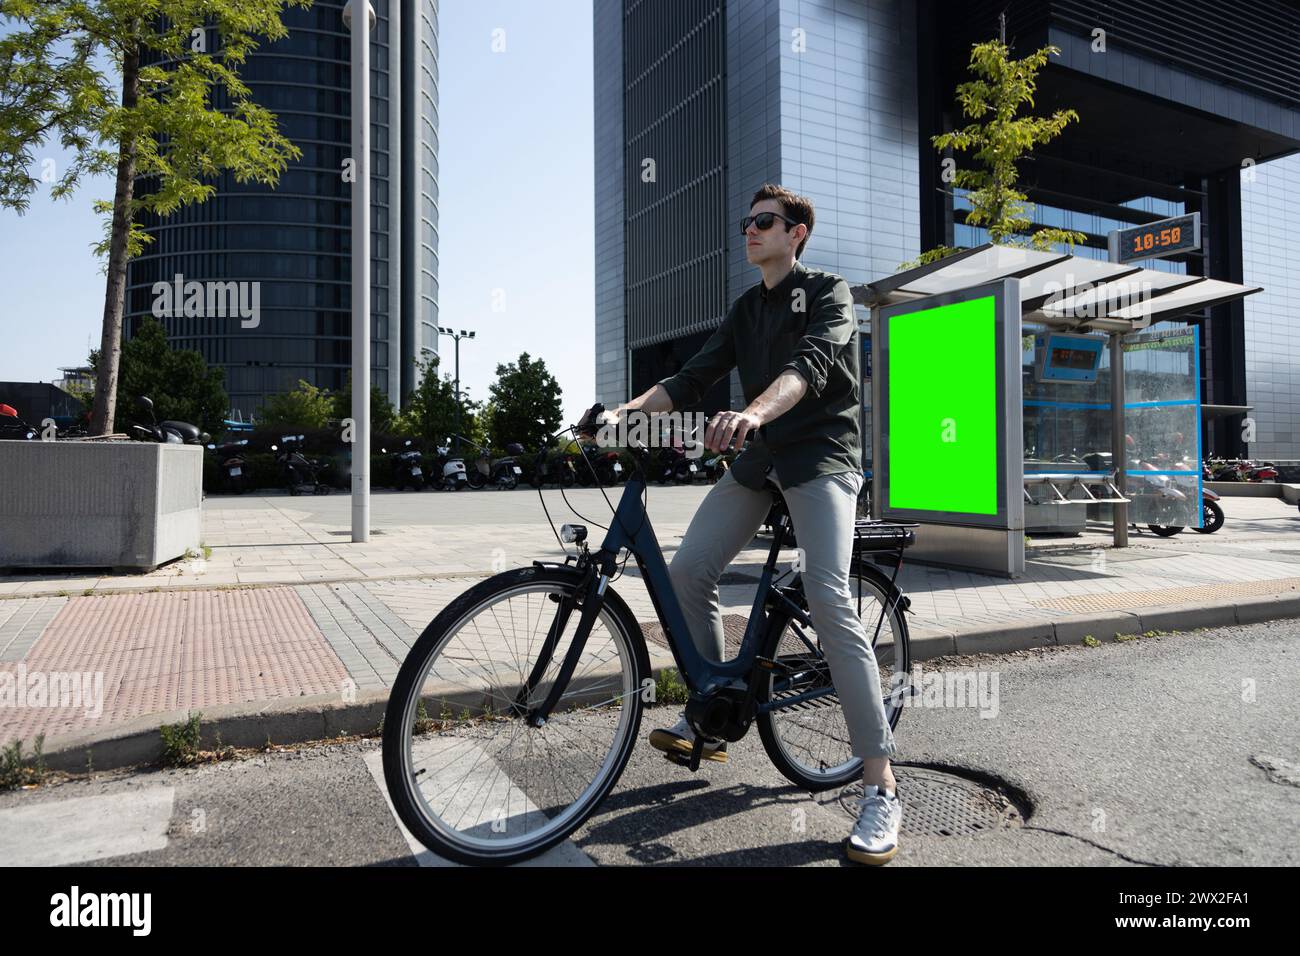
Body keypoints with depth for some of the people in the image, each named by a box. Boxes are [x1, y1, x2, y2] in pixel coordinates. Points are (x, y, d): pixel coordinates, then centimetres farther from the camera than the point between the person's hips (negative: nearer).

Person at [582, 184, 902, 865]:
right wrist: (628, 409, -9)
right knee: (687, 572, -4)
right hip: (758, 458, 7)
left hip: (820, 456, -6)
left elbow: (811, 363, -24)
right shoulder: (745, 309, 18)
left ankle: (880, 786, -16)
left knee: (828, 599, -22)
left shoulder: (828, 294, -3)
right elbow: (694, 376, 8)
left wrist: (752, 413, -44)